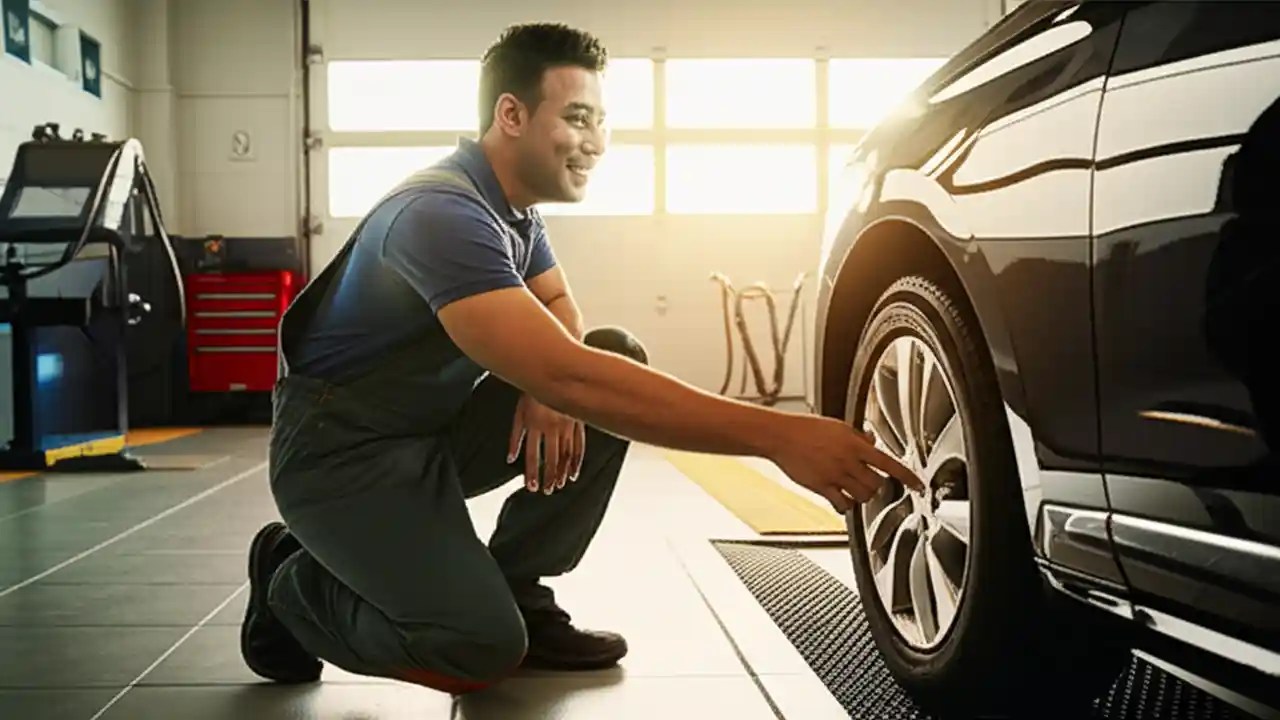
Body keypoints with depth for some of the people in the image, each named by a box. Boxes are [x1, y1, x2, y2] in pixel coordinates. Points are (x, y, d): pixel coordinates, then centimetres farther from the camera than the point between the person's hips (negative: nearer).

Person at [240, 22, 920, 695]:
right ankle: (294, 584, 4)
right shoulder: (443, 213, -28)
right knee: (482, 644, -25)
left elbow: (558, 308, 13)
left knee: (617, 361, -7)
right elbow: (566, 375, -39)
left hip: (435, 425, 9)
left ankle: (519, 592, 3)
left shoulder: (515, 203, 3)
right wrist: (776, 434, -44)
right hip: (343, 449, -8)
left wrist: (550, 377, -14)